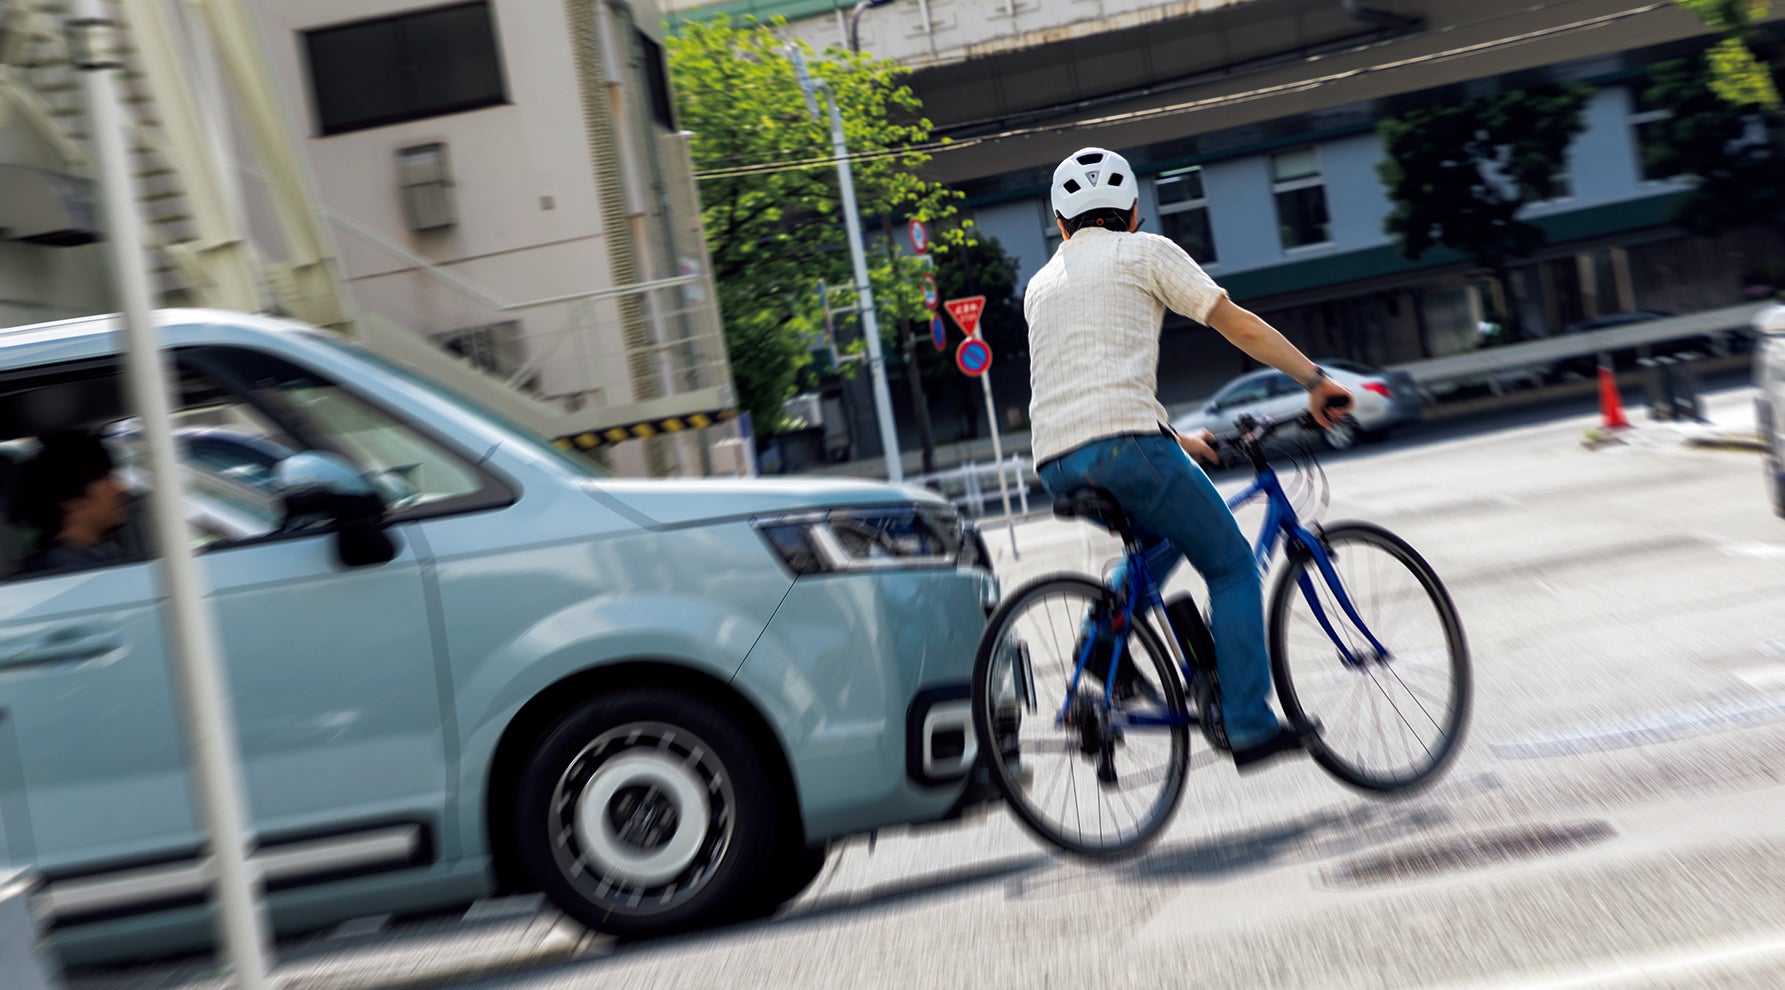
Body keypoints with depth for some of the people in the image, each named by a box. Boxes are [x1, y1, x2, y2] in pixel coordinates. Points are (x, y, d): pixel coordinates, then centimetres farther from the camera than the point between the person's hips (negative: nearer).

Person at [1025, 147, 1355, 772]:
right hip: (1124, 444, -6)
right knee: (1232, 566, 9)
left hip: (1055, 466, 6)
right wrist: (1316, 381, 10)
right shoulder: (1143, 251, 11)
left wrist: (1180, 442, 36)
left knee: (1163, 535, 32)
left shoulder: (1040, 286, 28)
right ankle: (1250, 726, 5)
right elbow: (1239, 326, 4)